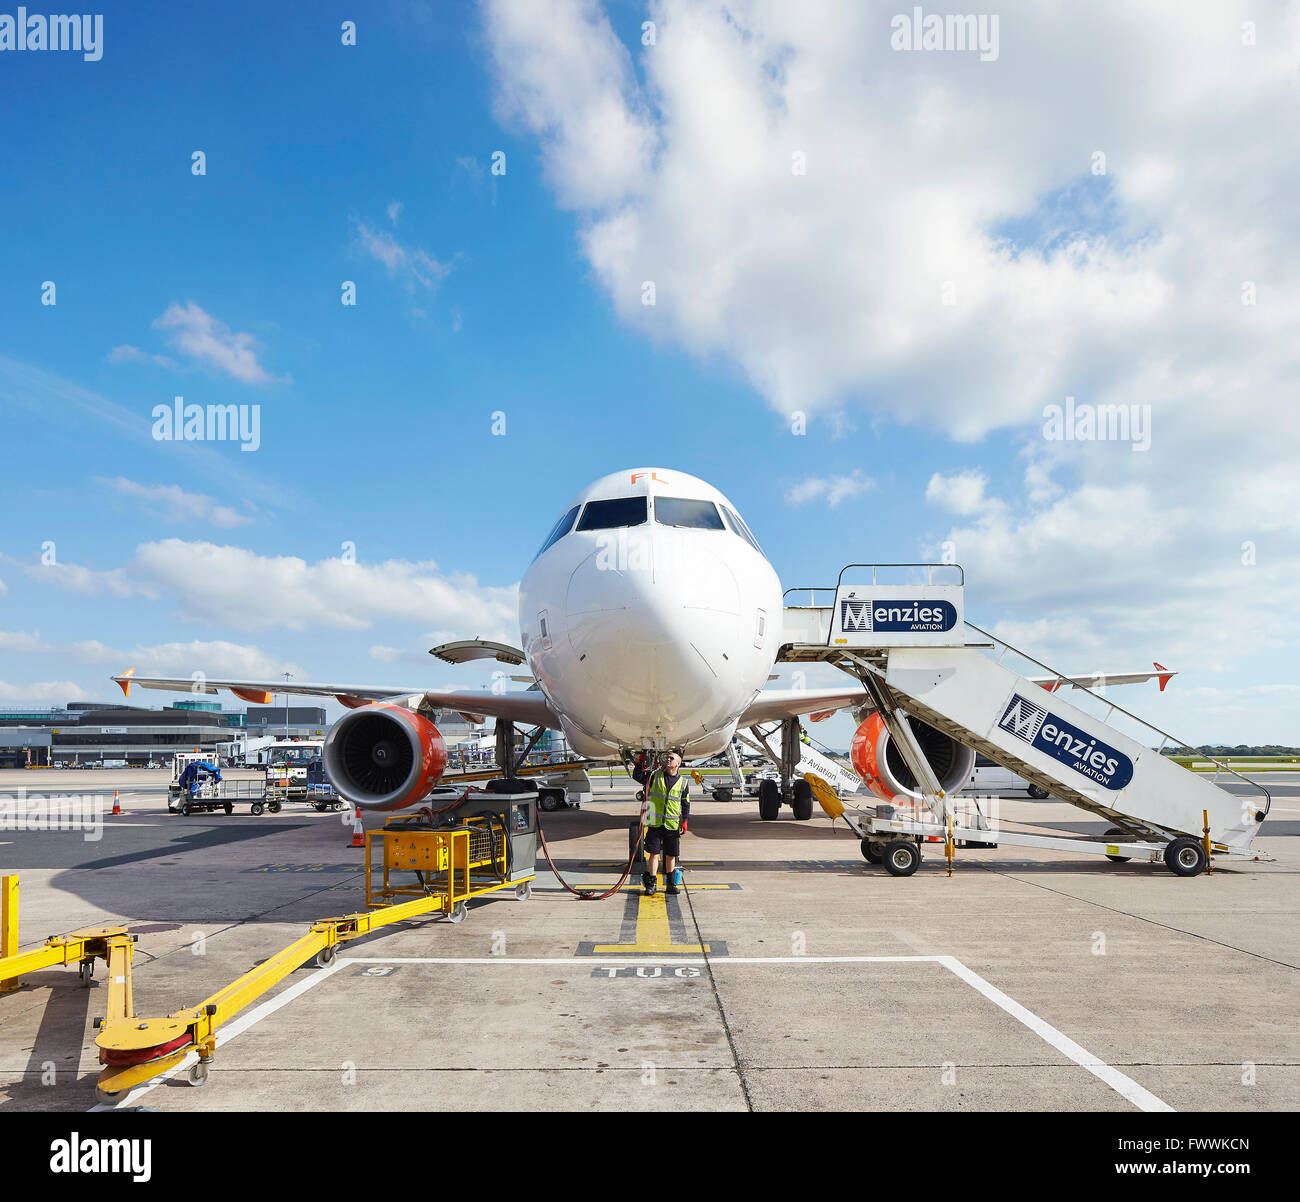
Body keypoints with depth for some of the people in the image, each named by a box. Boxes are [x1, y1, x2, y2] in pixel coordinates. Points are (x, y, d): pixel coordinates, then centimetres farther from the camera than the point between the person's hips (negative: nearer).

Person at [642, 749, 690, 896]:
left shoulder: (682, 782, 6)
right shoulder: (655, 776, 3)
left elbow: (685, 803, 13)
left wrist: (685, 820, 5)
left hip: (673, 824, 1)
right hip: (655, 823, -1)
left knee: (671, 855, 7)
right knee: (653, 853, -3)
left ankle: (670, 884, 20)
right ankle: (651, 884, 5)